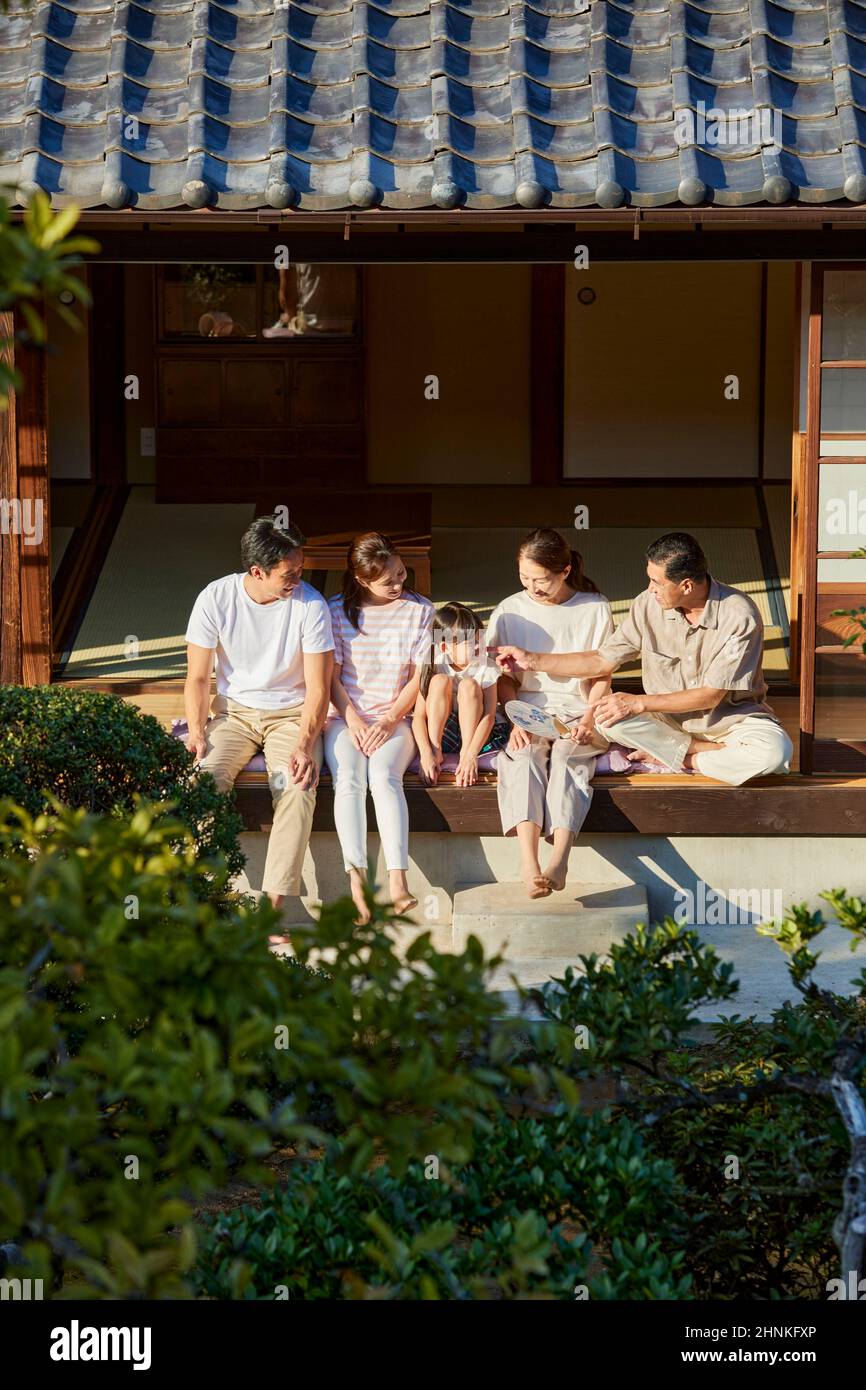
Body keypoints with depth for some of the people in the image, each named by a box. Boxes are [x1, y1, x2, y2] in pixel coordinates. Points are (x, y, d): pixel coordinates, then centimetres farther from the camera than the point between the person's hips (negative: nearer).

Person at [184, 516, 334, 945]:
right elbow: (198, 677, -3)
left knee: (298, 788, -30)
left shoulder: (310, 604, -13)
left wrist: (304, 745, -24)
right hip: (234, 711, 1)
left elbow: (318, 687, -10)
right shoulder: (215, 599, -10)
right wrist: (197, 732, -18)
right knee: (205, 777, -28)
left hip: (292, 714, -1)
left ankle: (274, 905, -30)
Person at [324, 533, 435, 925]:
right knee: (348, 778, -30)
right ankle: (356, 883, -40)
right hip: (345, 717, 1)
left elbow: (419, 676, 2)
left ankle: (398, 884, -43)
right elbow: (332, 676, 3)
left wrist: (388, 721, -10)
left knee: (383, 775, -31)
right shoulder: (338, 611, 2)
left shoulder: (419, 610, 4)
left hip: (394, 719, 0)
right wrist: (353, 721, -11)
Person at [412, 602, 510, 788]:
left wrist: (471, 755, -34)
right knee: (440, 680, -23)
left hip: (473, 732, -1)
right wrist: (426, 754, -34)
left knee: (469, 685, -25)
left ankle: (466, 752, -22)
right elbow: (419, 716, -18)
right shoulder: (433, 666, -14)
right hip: (441, 733, 1)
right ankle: (435, 751, -23)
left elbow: (489, 715, -21)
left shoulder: (486, 666, -15)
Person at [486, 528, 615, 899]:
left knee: (567, 757, -33)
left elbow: (602, 675, 6)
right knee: (523, 757, -32)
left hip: (578, 712, -1)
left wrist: (590, 717, -11)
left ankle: (559, 858, -53)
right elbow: (504, 677, 8)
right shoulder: (509, 611, 8)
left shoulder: (595, 609, 5)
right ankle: (529, 864, -50)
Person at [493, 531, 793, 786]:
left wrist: (639, 703, -21)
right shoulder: (648, 605, -9)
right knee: (606, 718, -27)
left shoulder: (739, 615, -22)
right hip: (667, 717, 3)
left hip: (731, 714, -2)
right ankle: (705, 751, -17)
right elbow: (602, 661, 3)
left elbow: (711, 695, -19)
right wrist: (532, 660, -1)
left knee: (775, 751, -35)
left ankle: (666, 756, -18)